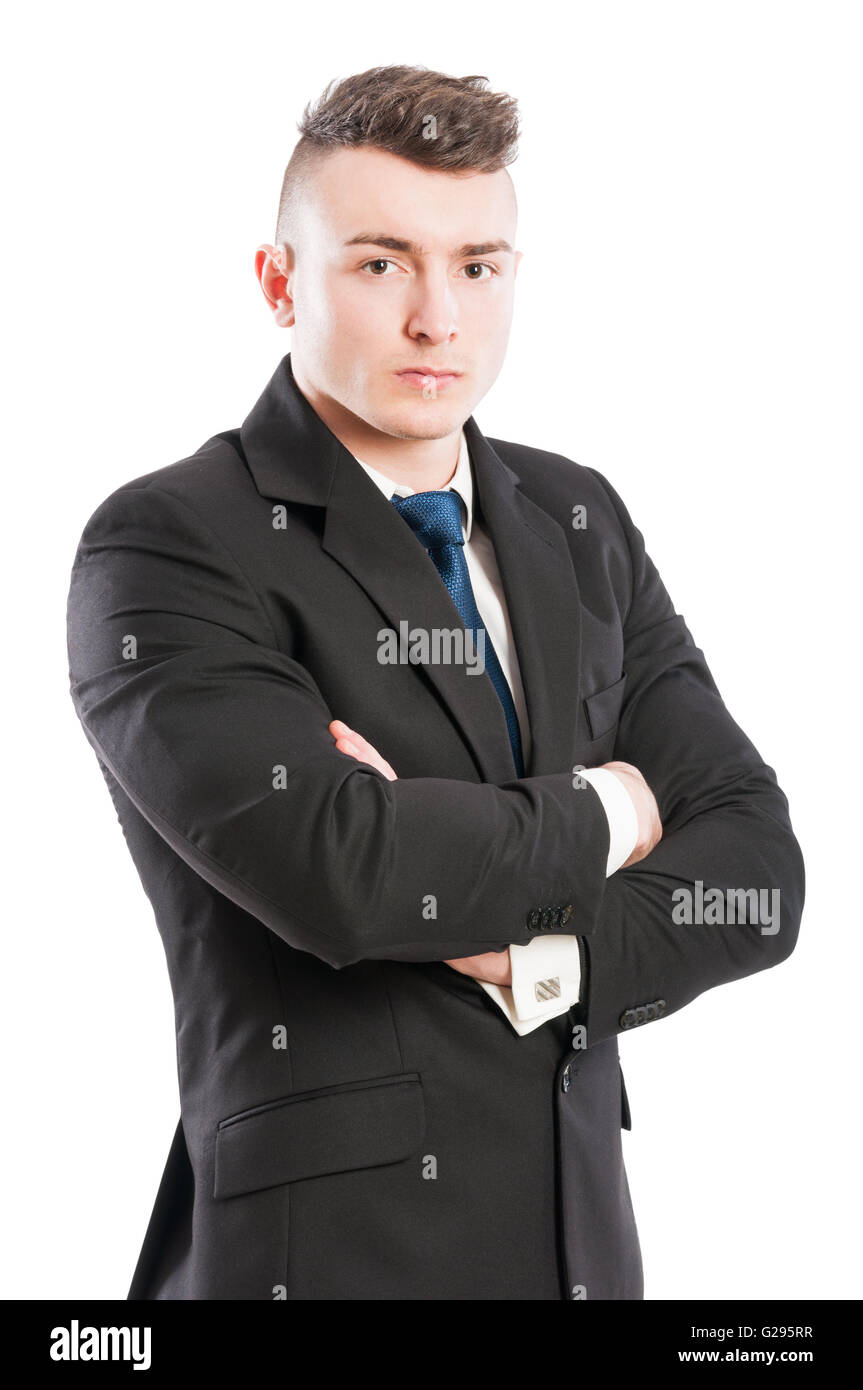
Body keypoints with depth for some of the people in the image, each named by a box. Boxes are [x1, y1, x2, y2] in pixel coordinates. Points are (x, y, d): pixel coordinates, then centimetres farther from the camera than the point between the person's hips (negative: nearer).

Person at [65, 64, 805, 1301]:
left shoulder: (581, 523, 6)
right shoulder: (164, 548, -12)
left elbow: (760, 878, 0)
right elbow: (329, 866, -27)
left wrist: (529, 958, -17)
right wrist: (600, 814, -11)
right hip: (328, 1244, -5)